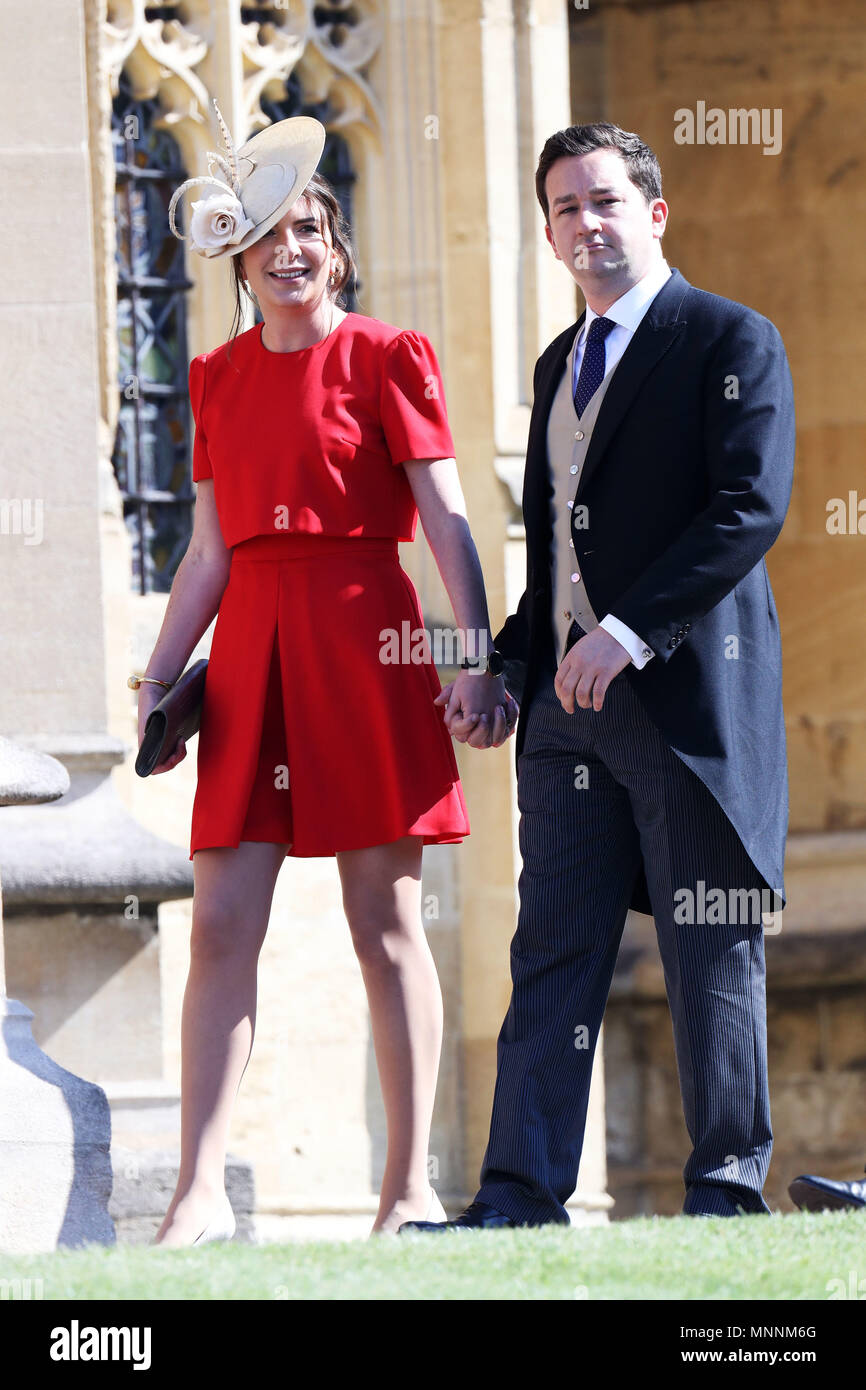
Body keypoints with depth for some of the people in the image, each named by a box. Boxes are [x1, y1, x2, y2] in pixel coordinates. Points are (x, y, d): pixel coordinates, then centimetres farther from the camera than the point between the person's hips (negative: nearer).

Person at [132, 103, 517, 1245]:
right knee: (221, 925, -4)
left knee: (384, 921, -1)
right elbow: (211, 550, 17)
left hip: (363, 638, -4)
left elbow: (447, 521, -5)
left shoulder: (383, 358, 0)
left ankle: (411, 1185, 4)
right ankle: (200, 1195, -6)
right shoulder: (219, 378, 14)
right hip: (251, 648, 4)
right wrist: (159, 678, 10)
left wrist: (476, 656, -14)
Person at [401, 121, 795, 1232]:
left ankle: (727, 1188, 3)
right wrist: (506, 665, 12)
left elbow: (752, 507, -13)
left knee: (711, 950, -2)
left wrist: (630, 630, -19)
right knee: (553, 950, 2)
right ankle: (522, 1193, -1)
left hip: (685, 690, -7)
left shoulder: (730, 342, -2)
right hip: (568, 696, 7)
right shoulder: (560, 365, 22)